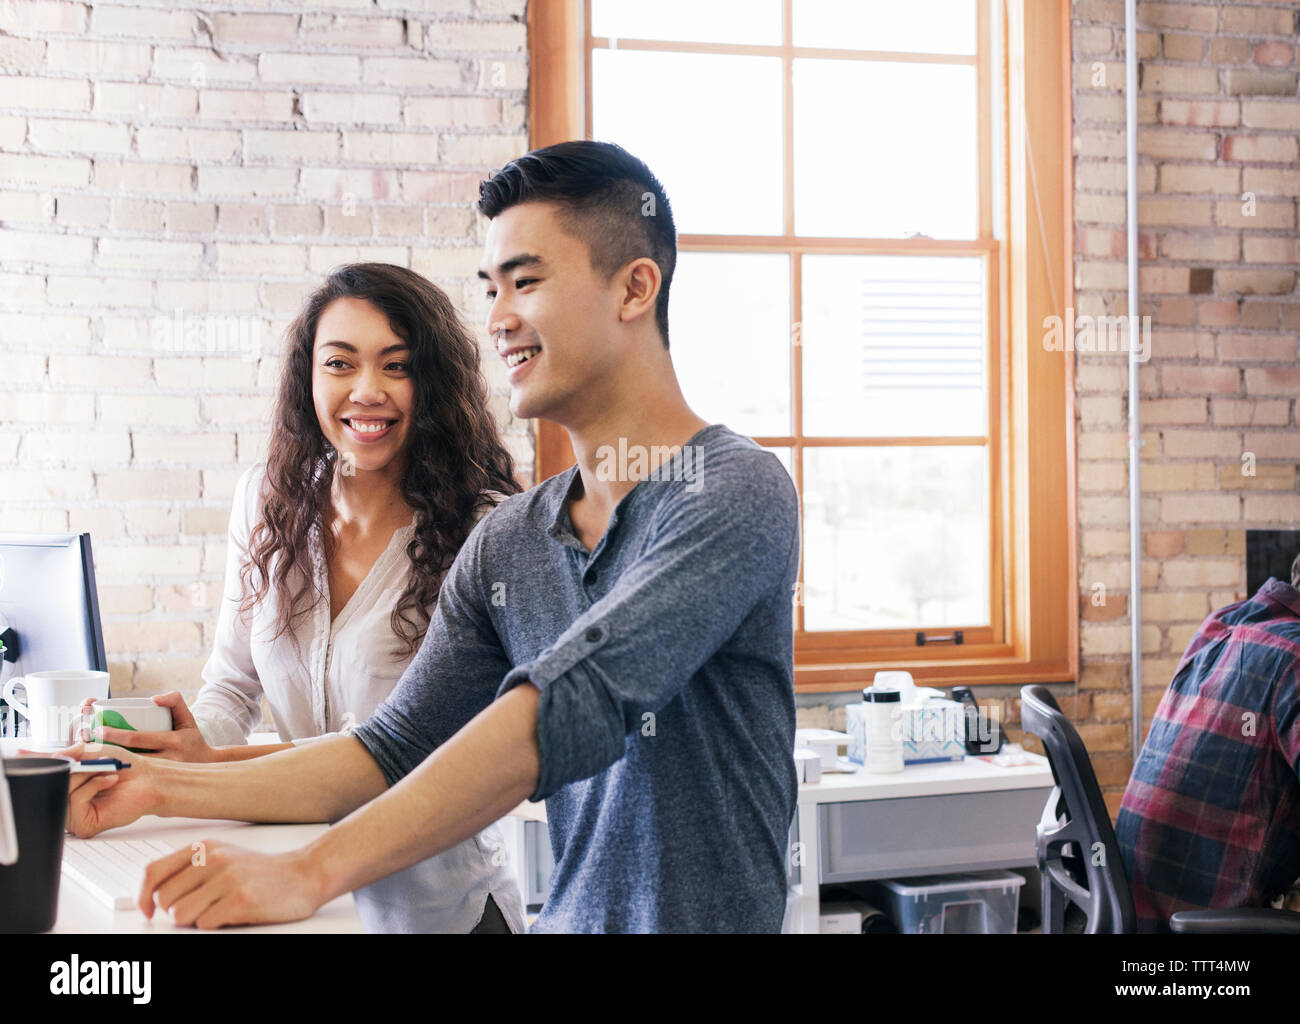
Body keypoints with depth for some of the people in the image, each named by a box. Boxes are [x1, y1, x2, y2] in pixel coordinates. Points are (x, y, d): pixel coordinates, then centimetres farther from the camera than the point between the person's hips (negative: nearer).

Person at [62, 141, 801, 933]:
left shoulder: (736, 493, -14)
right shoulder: (505, 543, 7)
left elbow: (571, 707, -24)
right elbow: (398, 751, 9)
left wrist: (314, 870, -27)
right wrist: (166, 789, 2)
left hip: (703, 919, -5)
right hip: (565, 918, 5)